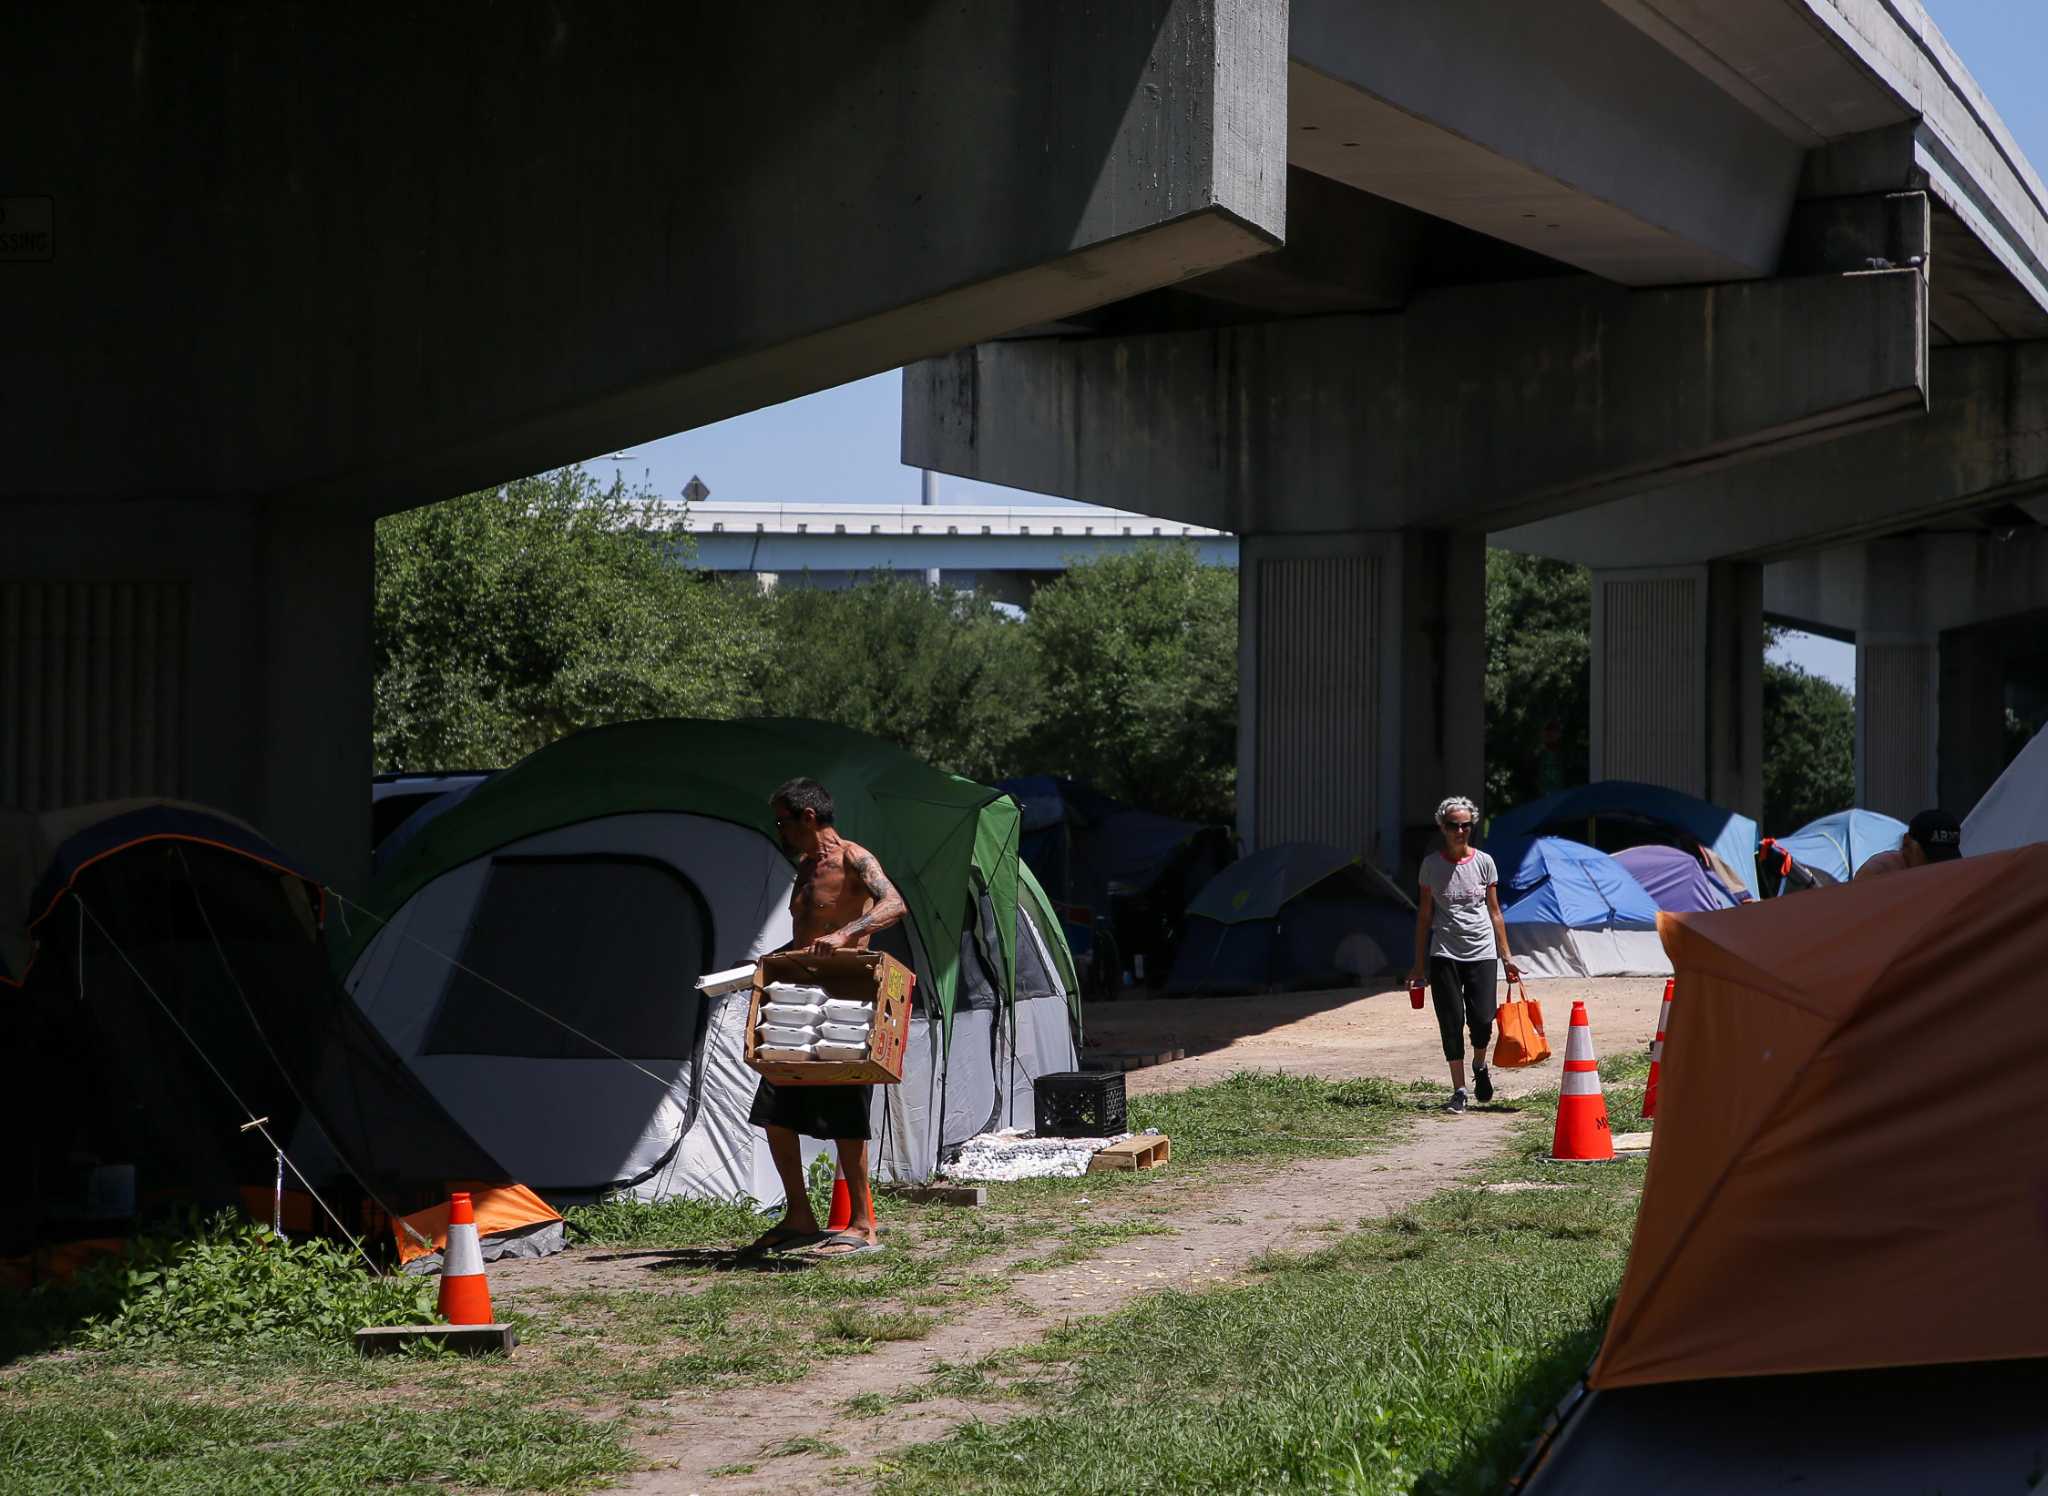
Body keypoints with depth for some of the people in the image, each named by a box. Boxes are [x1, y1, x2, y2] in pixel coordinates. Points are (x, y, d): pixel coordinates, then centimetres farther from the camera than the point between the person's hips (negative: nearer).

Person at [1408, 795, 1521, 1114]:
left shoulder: (1483, 862, 4)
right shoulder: (1432, 865, 2)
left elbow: (1494, 912, 8)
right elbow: (1424, 915, 7)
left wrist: (1507, 957, 5)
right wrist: (1419, 964, 5)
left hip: (1481, 952, 0)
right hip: (1444, 954, 0)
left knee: (1482, 1020, -9)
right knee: (1451, 1022, -2)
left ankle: (1479, 1066, 23)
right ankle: (1458, 1091, 6)